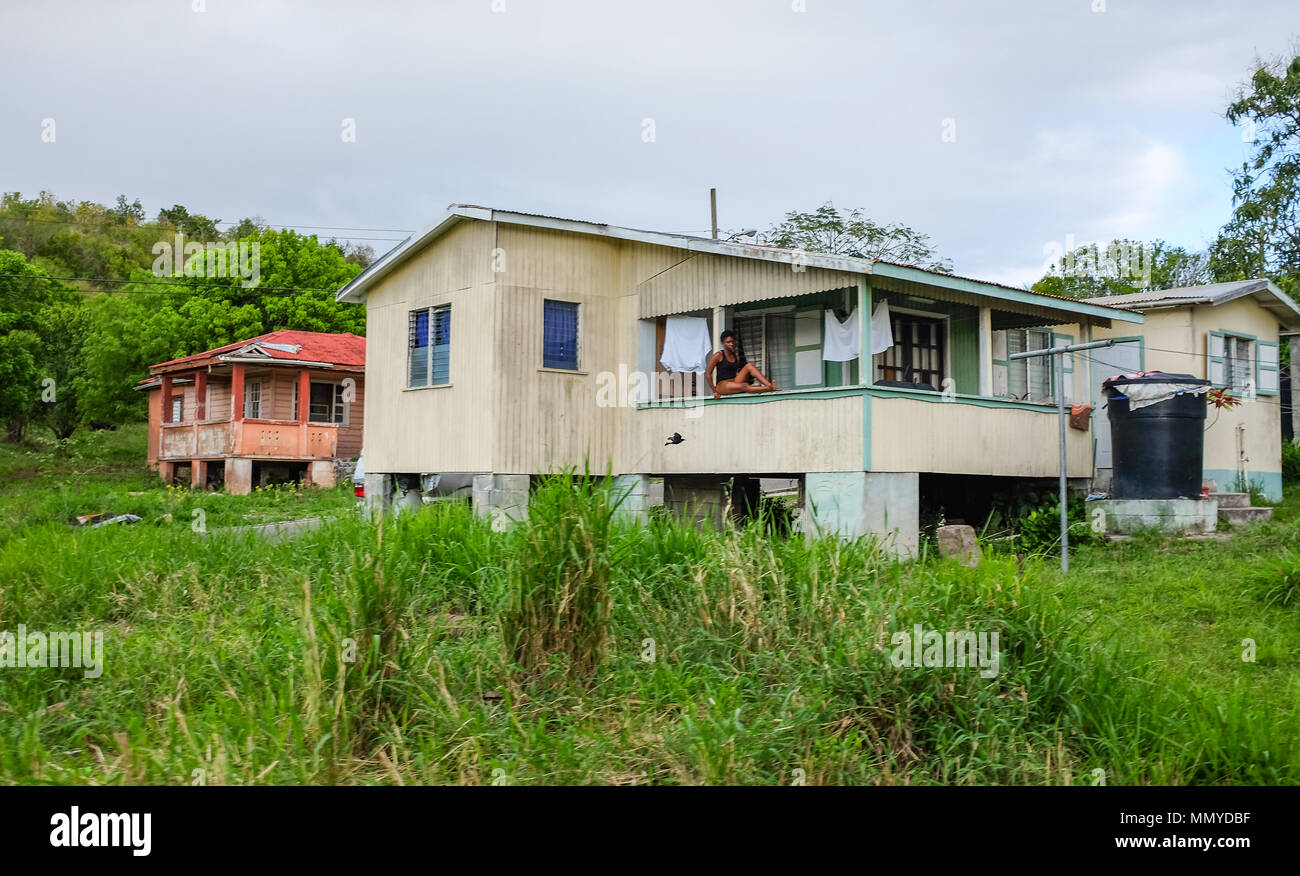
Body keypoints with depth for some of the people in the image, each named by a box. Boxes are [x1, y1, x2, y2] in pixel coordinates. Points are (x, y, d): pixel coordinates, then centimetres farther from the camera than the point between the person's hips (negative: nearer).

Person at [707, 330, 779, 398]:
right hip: (722, 385, -6)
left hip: (735, 382, 6)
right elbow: (708, 373, -6)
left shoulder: (736, 356, 13)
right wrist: (714, 390, -10)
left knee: (749, 365, -14)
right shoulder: (719, 355, -4)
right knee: (743, 386, -35)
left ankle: (769, 385, -28)